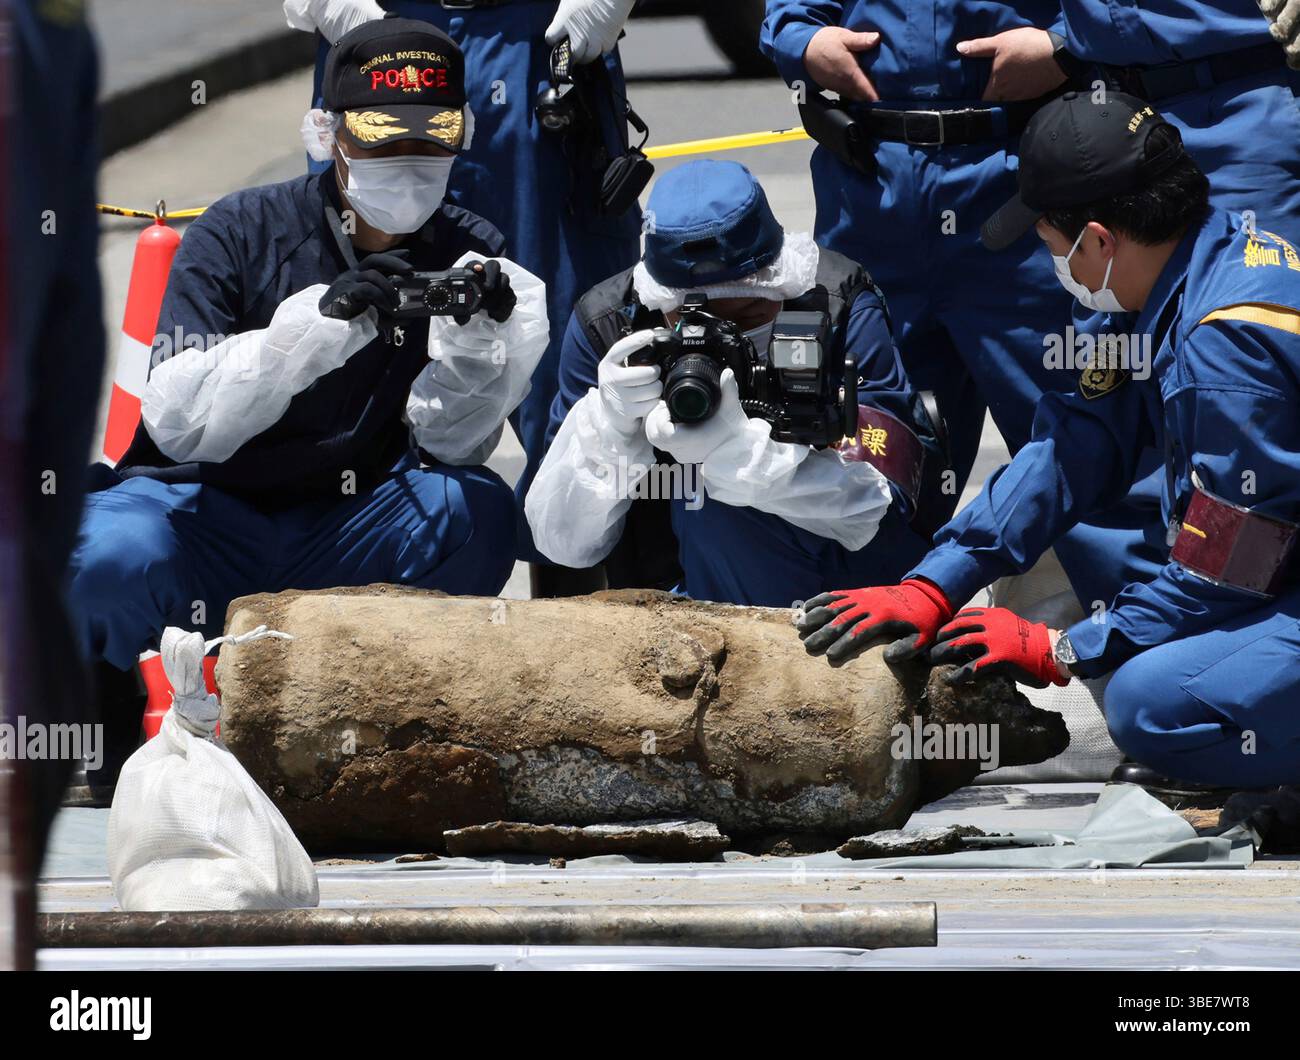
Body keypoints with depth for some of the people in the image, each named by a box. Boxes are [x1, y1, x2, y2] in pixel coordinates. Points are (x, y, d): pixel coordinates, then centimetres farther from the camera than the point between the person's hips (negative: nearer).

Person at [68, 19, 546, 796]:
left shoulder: (469, 256, 1)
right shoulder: (239, 235, -7)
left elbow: (449, 447, -6)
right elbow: (179, 426, -19)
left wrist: (476, 339, -26)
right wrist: (316, 324, -31)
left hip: (340, 542, 3)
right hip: (208, 513, -2)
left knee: (478, 514, -28)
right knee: (107, 558, -36)